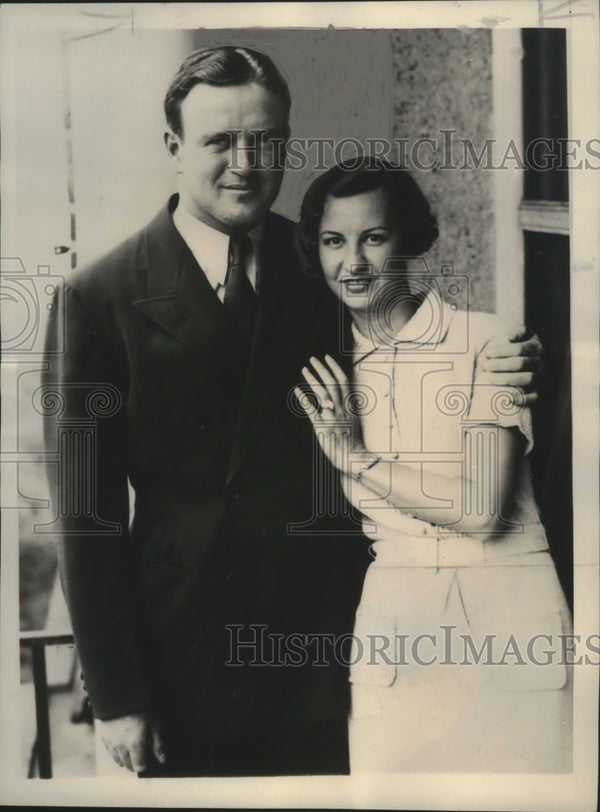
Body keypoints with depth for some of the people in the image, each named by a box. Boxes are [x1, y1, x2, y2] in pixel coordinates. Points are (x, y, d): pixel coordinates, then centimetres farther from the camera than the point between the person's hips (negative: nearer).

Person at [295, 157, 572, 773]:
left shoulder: (485, 340, -9)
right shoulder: (326, 365, 7)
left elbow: (482, 509, -17)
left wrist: (356, 456, -12)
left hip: (503, 607, -3)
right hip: (389, 611, 4)